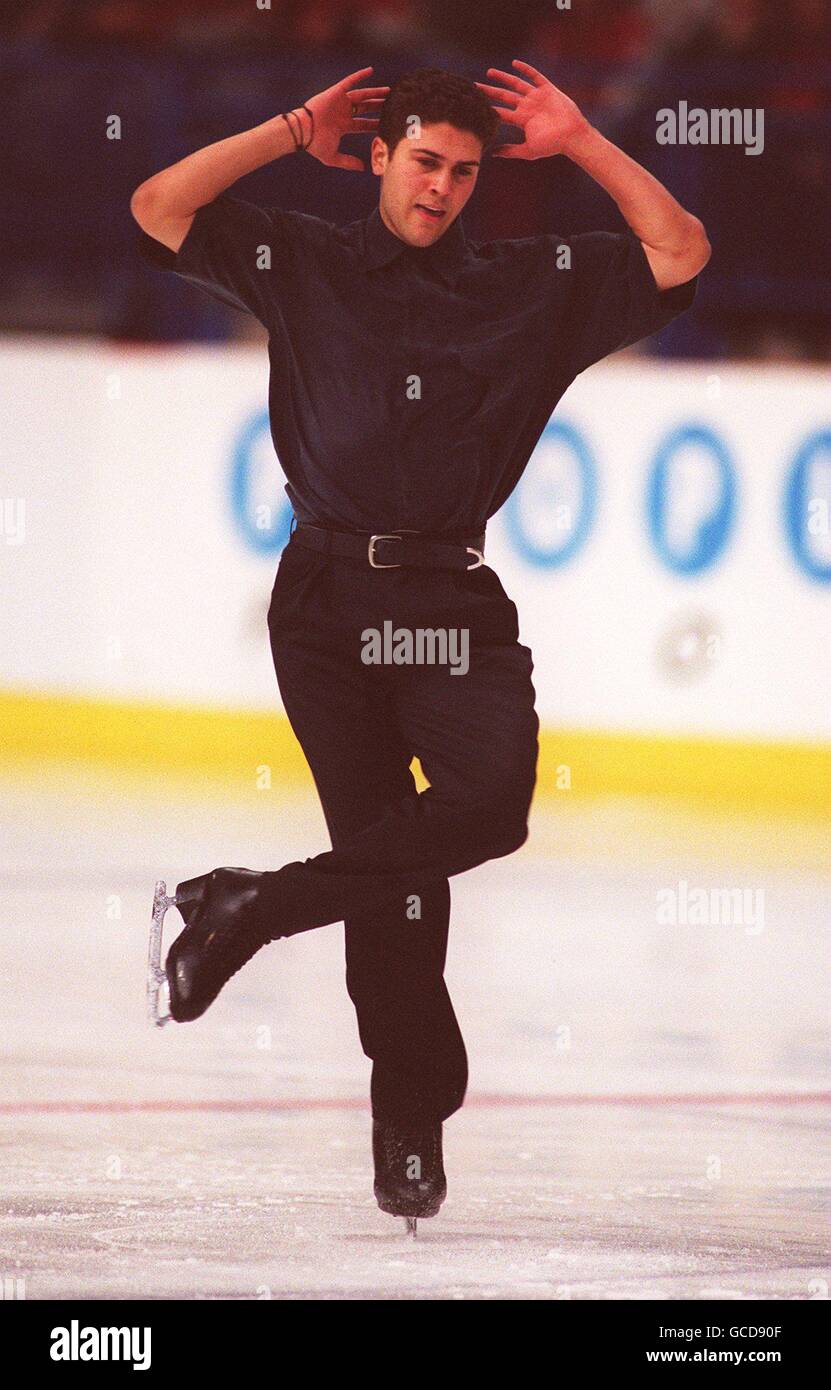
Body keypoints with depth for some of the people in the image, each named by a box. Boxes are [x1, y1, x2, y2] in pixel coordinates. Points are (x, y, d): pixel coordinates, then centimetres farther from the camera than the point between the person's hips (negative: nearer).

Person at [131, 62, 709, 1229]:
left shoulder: (535, 287, 10)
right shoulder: (304, 265, 9)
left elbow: (680, 256, 6)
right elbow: (160, 213, 4)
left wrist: (582, 145, 1)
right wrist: (292, 134, 0)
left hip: (455, 606, 1)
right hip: (328, 600, -1)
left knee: (491, 801, -25)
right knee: (387, 853, -4)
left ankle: (261, 907, -10)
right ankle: (412, 1118, 4)